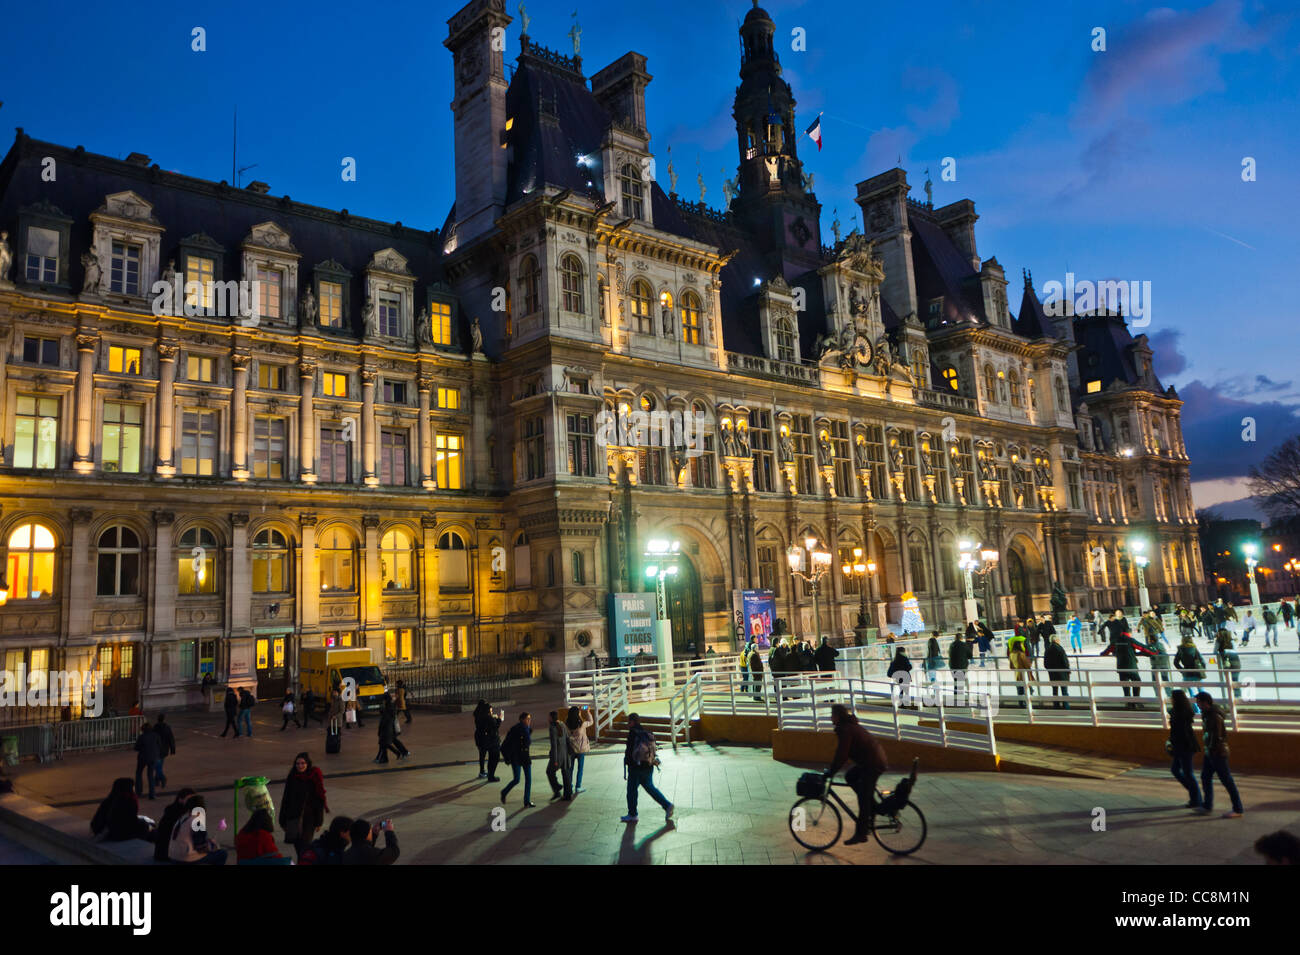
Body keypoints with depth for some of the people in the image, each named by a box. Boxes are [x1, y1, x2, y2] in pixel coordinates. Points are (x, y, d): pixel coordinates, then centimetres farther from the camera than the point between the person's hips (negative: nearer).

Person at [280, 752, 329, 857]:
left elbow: (320, 798, -4)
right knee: (296, 843, 5)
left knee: (305, 843, -11)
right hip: (294, 816, 3)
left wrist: (319, 821, -6)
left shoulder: (315, 778, -6)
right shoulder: (291, 778, 4)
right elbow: (285, 799, 10)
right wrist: (283, 820, 9)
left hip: (309, 817, -3)